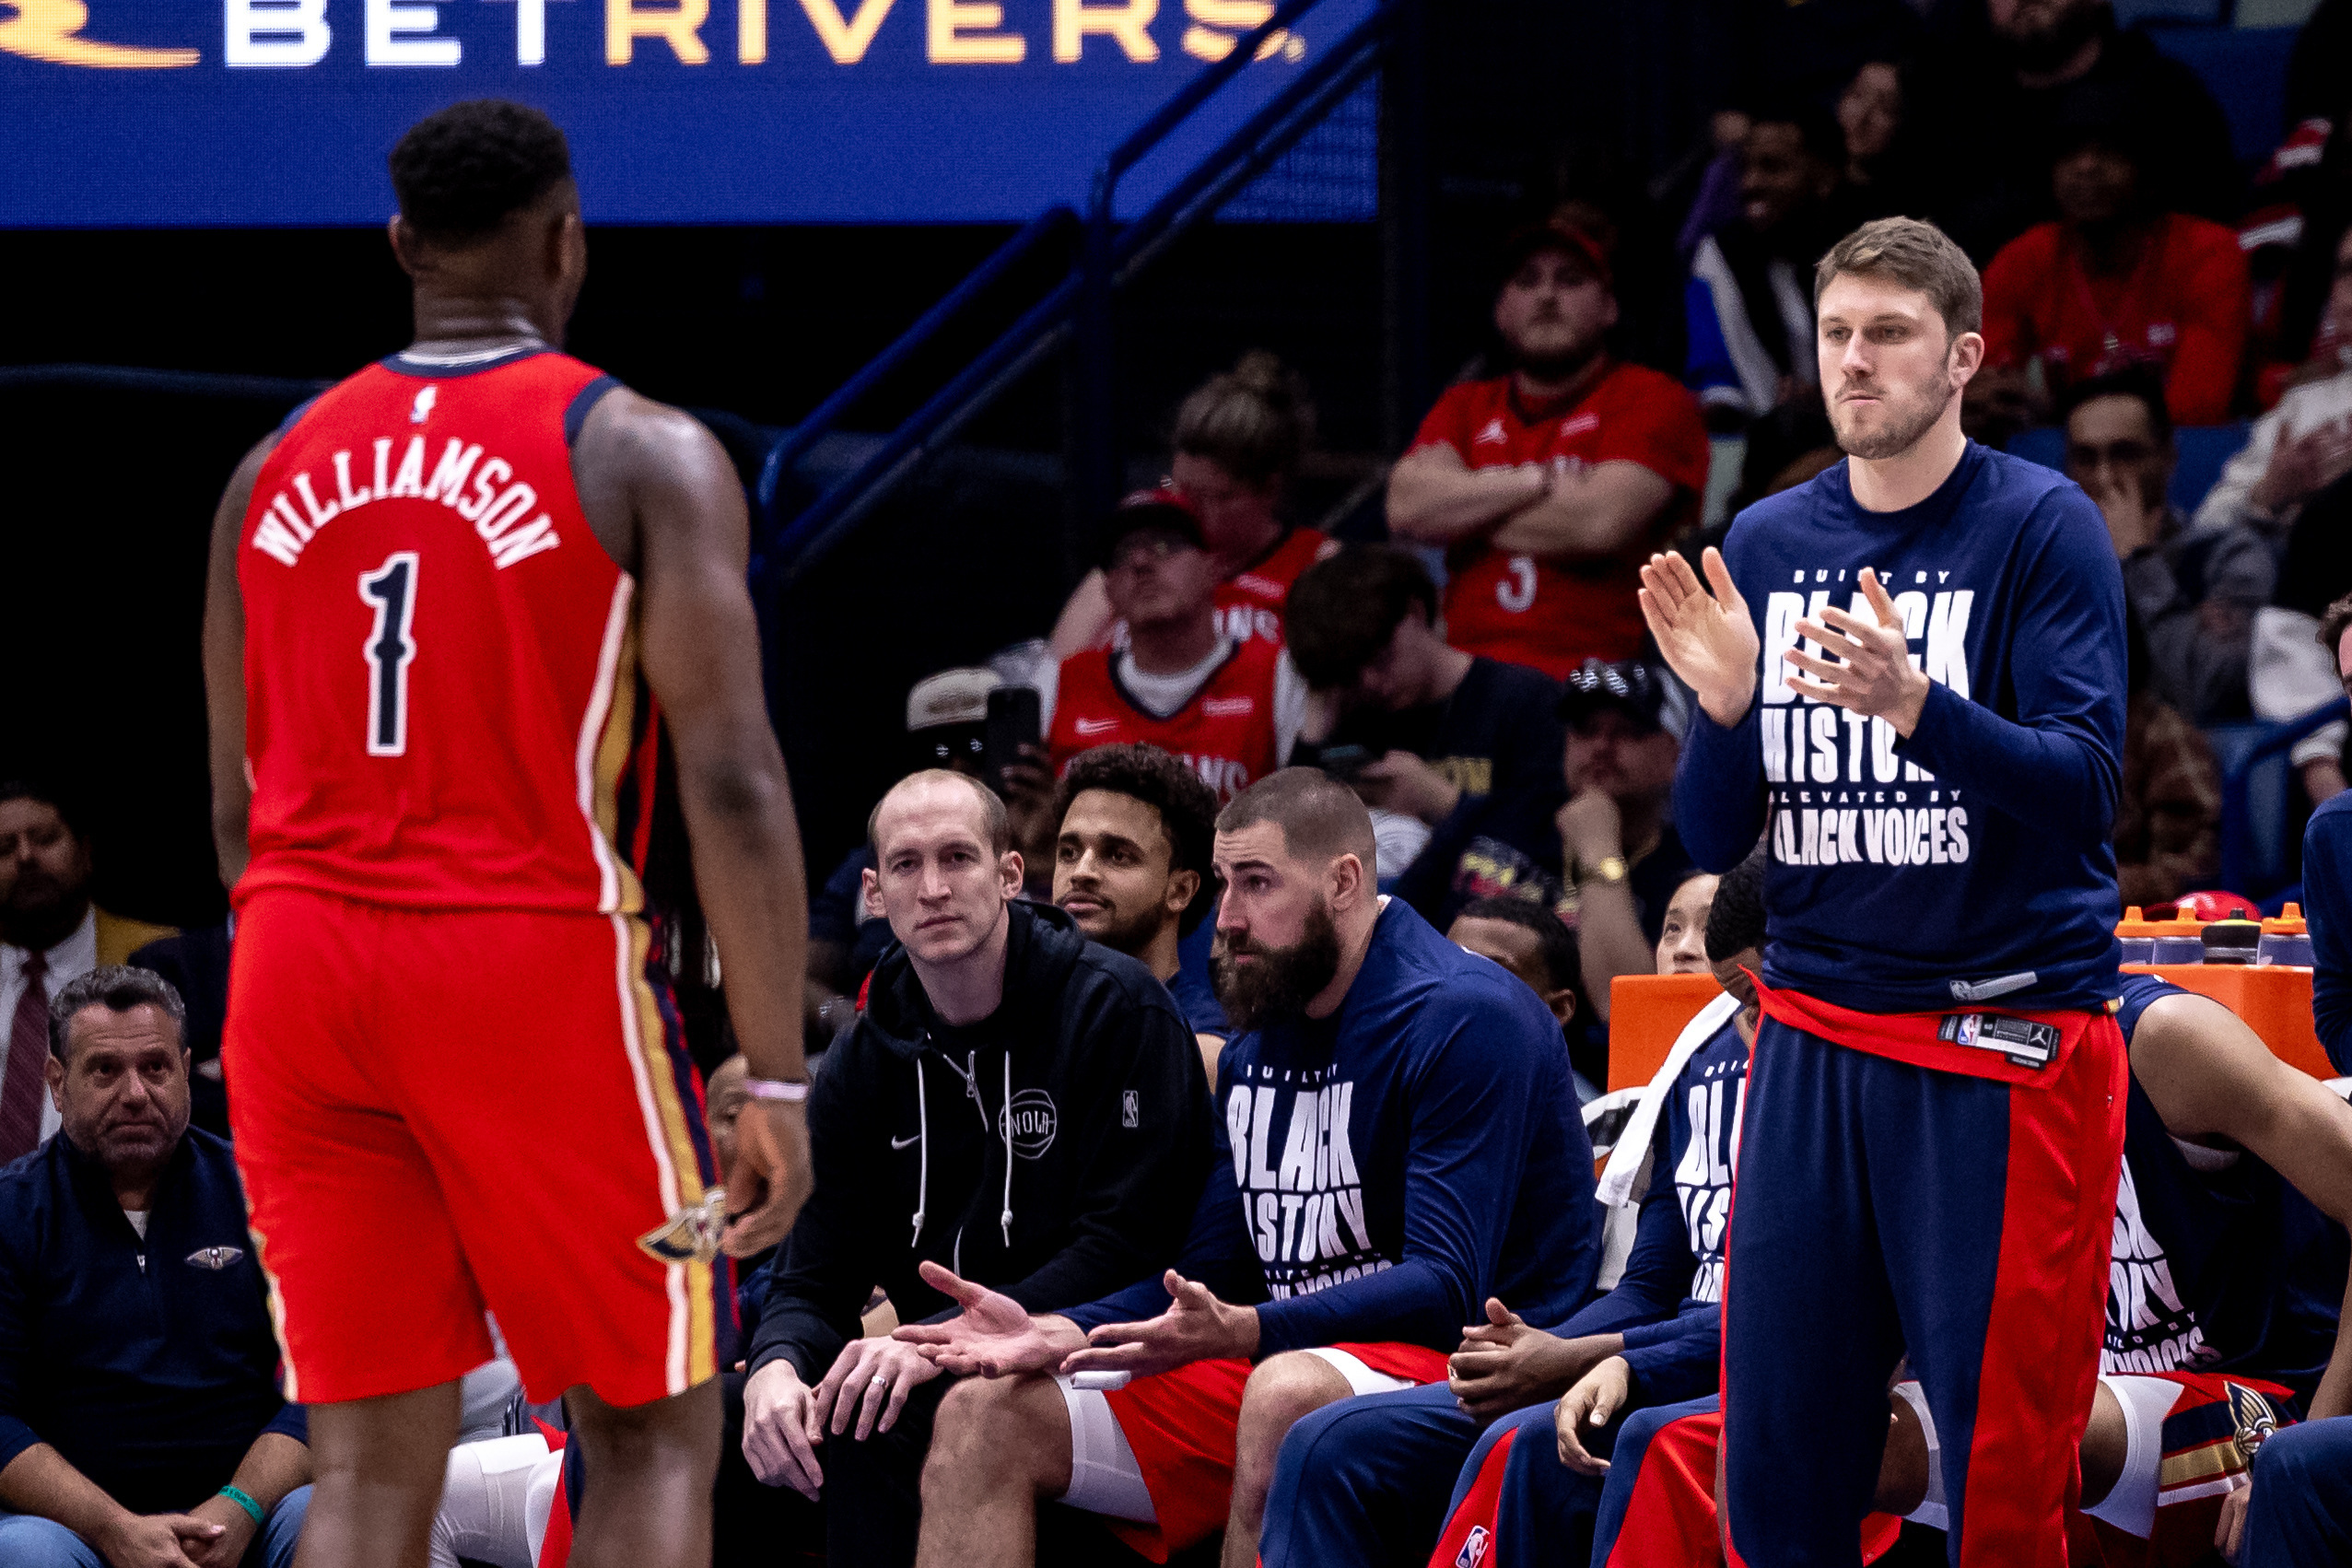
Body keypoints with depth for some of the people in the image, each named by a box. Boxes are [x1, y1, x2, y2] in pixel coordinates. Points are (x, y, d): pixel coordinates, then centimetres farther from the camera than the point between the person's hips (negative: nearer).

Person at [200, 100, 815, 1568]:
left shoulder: (278, 468, 12)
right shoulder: (642, 455, -3)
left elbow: (238, 805, 16)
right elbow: (733, 781, -11)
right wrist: (779, 1082, -10)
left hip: (301, 957, 4)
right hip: (538, 957, -4)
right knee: (655, 1432, 8)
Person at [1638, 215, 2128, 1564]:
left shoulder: (2043, 528, -4)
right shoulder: (1766, 545, 11)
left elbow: (2084, 785, -13)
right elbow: (1715, 841, 12)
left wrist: (1915, 706, -28)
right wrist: (1723, 704, -8)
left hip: (2006, 1047, -5)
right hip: (1815, 1041, 5)